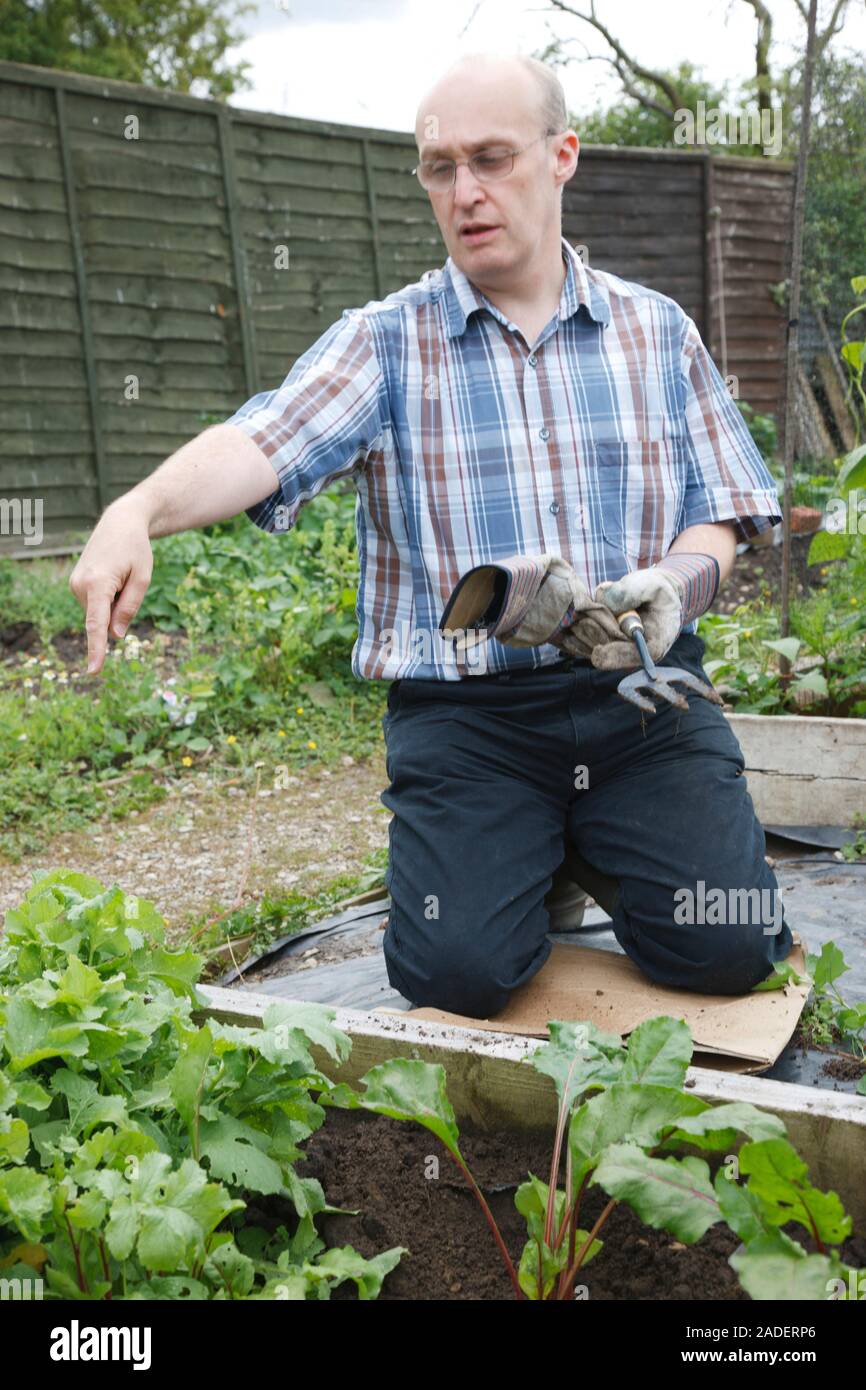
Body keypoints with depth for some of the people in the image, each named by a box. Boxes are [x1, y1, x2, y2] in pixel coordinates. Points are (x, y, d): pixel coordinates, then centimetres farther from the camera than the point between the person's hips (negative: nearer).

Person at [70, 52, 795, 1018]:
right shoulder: (385, 342, 3)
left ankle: (603, 851, 20)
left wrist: (675, 580, -14)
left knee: (726, 950, -12)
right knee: (457, 972, -16)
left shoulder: (655, 330, 11)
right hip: (462, 710, -1)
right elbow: (262, 442, -15)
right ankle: (531, 856, 17)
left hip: (643, 695, 2)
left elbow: (721, 514, 10)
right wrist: (137, 512, -36)